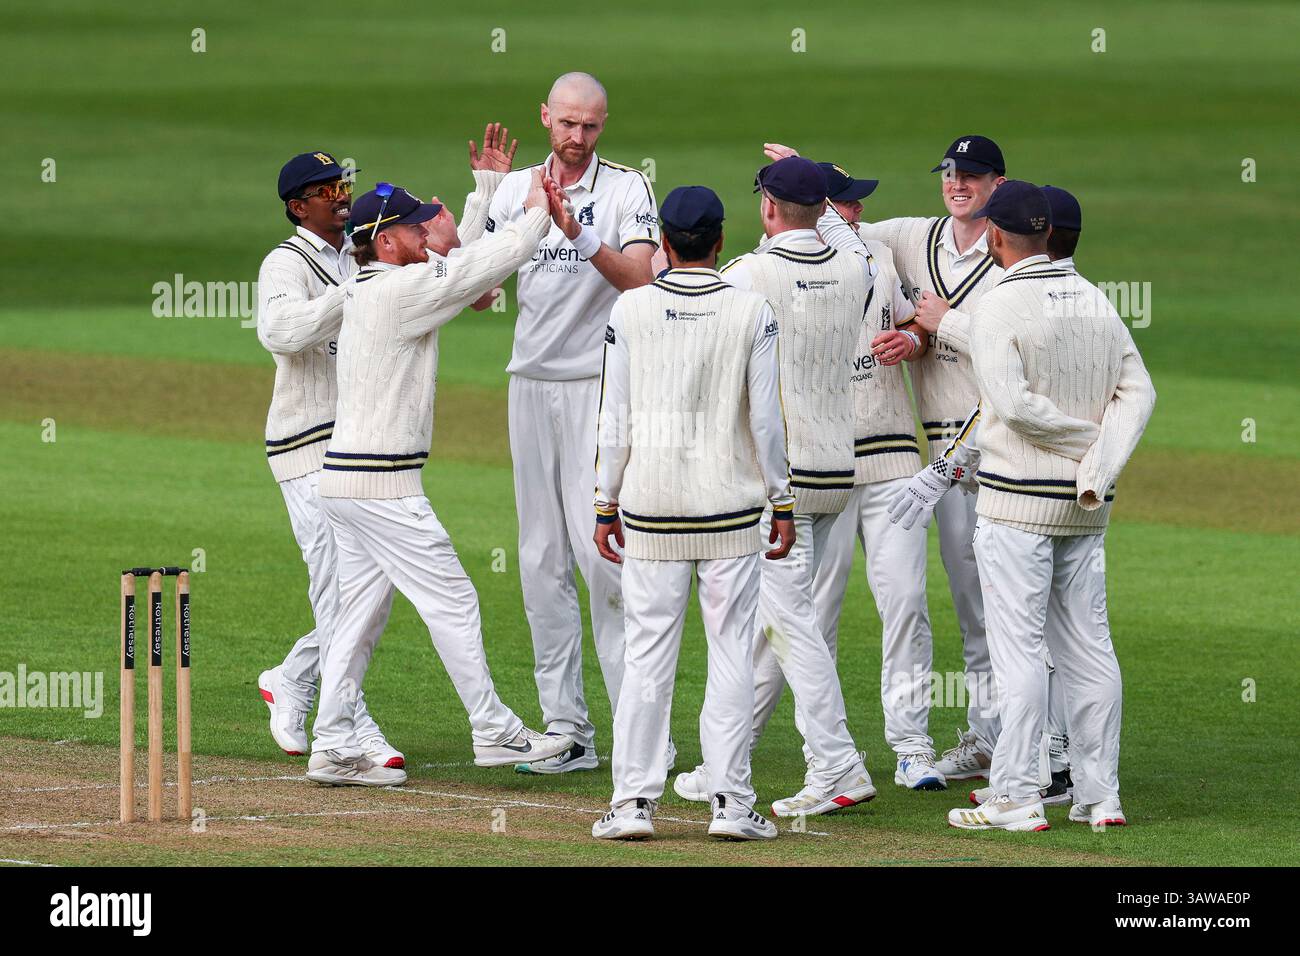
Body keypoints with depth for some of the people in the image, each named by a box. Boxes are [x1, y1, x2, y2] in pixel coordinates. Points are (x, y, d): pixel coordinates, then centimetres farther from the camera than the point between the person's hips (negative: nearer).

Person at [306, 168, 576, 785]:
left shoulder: (366, 288, 12)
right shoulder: (401, 288, -15)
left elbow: (455, 254, 24)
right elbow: (490, 264, -12)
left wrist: (488, 186, 26)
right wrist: (537, 214, 3)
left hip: (343, 480, 10)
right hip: (381, 484, -10)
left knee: (360, 612, 11)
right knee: (451, 600, -2)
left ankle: (332, 750, 10)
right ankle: (494, 733, 4)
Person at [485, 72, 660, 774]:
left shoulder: (627, 190, -2)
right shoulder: (515, 190, 11)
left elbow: (640, 280, -15)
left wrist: (580, 234, -28)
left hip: (600, 385, -5)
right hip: (530, 385, 5)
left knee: (601, 548, -14)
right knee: (541, 559, 4)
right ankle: (567, 732, 7)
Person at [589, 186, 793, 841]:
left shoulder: (630, 311, -1)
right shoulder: (751, 312, -3)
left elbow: (614, 419, 1)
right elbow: (767, 419, -2)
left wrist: (606, 505, 8)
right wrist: (782, 503, 7)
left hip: (650, 507, 1)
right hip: (730, 507, -1)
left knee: (647, 654, 4)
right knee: (731, 653, 4)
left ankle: (634, 800, 2)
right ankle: (730, 801, 1)